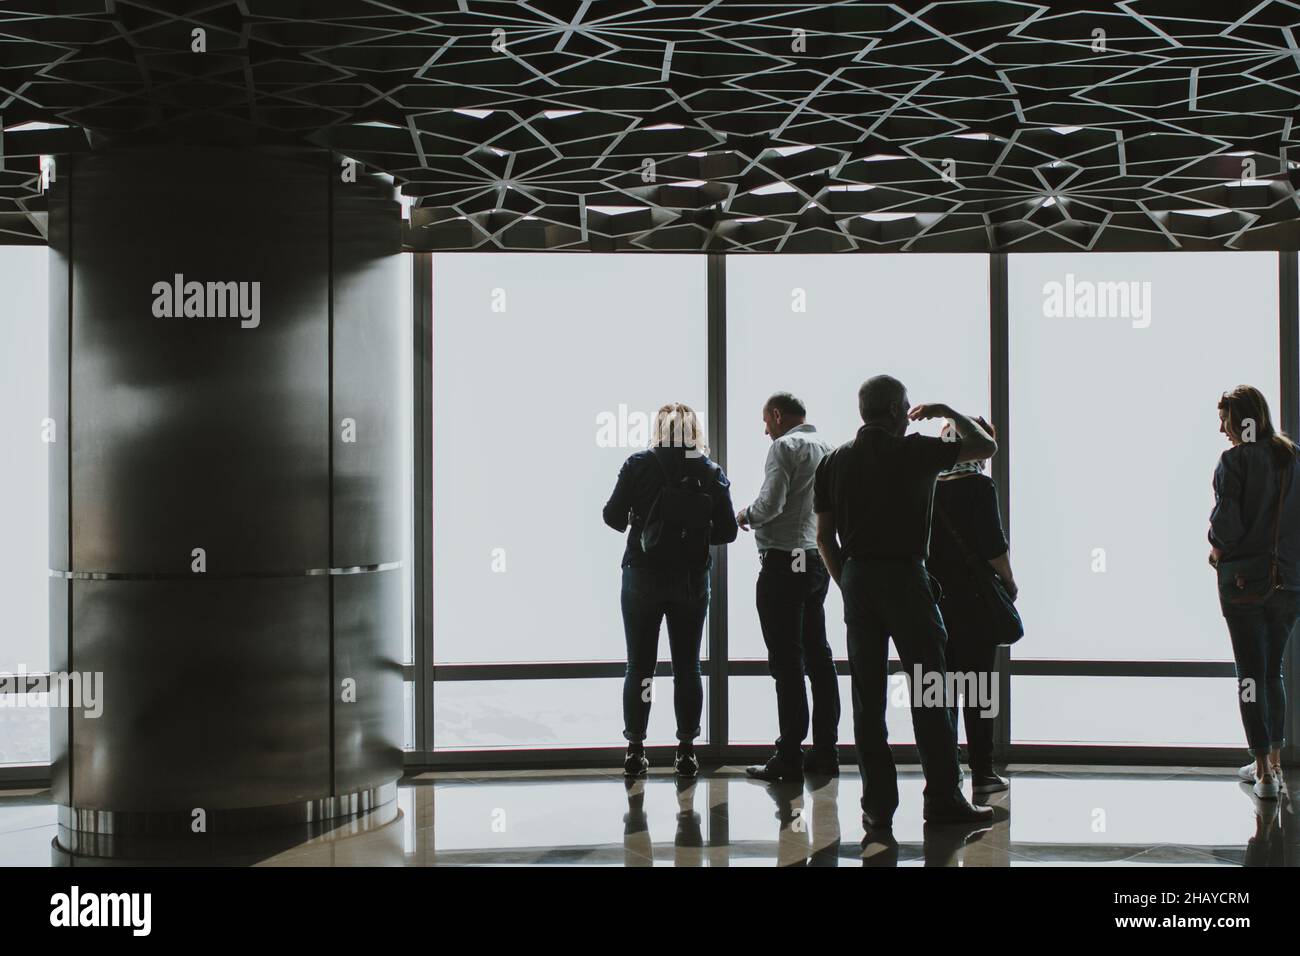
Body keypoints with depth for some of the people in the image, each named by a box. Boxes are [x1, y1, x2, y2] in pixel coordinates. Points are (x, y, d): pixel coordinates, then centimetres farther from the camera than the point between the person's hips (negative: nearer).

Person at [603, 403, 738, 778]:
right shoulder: (711, 472, -1)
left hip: (643, 575, -1)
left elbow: (613, 516, -6)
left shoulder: (638, 465, -5)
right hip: (692, 578, 1)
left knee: (639, 665, 7)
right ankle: (686, 750, 11)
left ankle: (635, 749, 9)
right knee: (687, 666, 9)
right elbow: (727, 531, -3)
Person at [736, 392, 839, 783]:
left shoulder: (785, 446, -9)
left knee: (786, 661, -6)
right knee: (818, 657, 11)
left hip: (784, 562, -8)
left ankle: (789, 757, -5)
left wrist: (746, 515, 2)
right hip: (819, 560, 8)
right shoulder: (826, 448, 14)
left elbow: (770, 504, -18)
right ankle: (825, 749, 14)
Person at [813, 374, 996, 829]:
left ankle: (877, 804, 6)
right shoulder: (913, 452, -5)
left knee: (867, 696, 5)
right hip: (904, 576, -4)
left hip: (856, 578, 4)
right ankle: (942, 799, 4)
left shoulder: (833, 462, 8)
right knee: (929, 690, 2)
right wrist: (948, 413, 17)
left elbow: (824, 536, 9)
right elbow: (986, 447, 4)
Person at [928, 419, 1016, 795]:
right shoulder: (978, 487, -12)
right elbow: (993, 547, -14)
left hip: (933, 595, 5)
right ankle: (981, 770, 4)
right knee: (978, 685, 3)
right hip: (974, 598, -5)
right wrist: (1009, 582, 1)